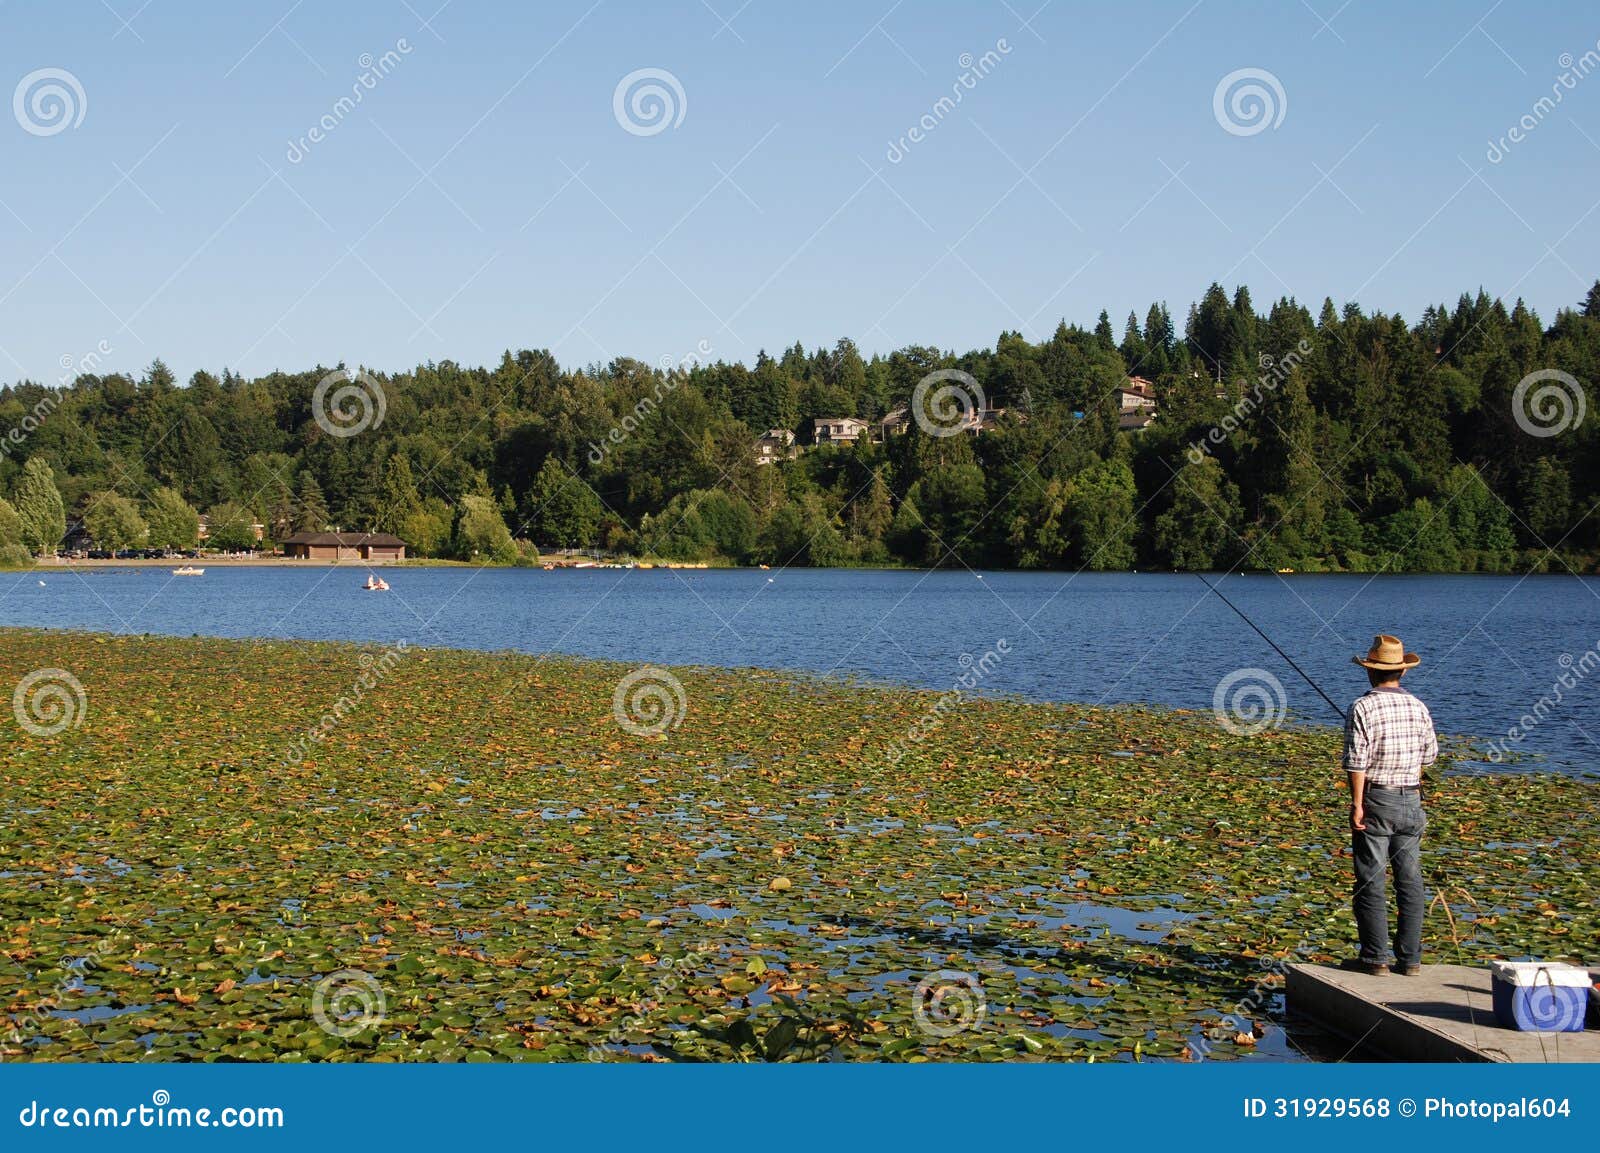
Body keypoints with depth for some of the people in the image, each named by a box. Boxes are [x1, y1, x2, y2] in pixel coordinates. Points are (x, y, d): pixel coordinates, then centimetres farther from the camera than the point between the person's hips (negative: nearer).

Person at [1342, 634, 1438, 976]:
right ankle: (1410, 957, 11)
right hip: (1411, 800, 5)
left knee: (1371, 881, 1)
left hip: (1375, 798, -5)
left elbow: (1357, 761, -16)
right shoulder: (1418, 707, 4)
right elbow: (1429, 755, 12)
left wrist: (1357, 804, -13)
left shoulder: (1363, 707, -11)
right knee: (1410, 880, 8)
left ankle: (1375, 957, 2)